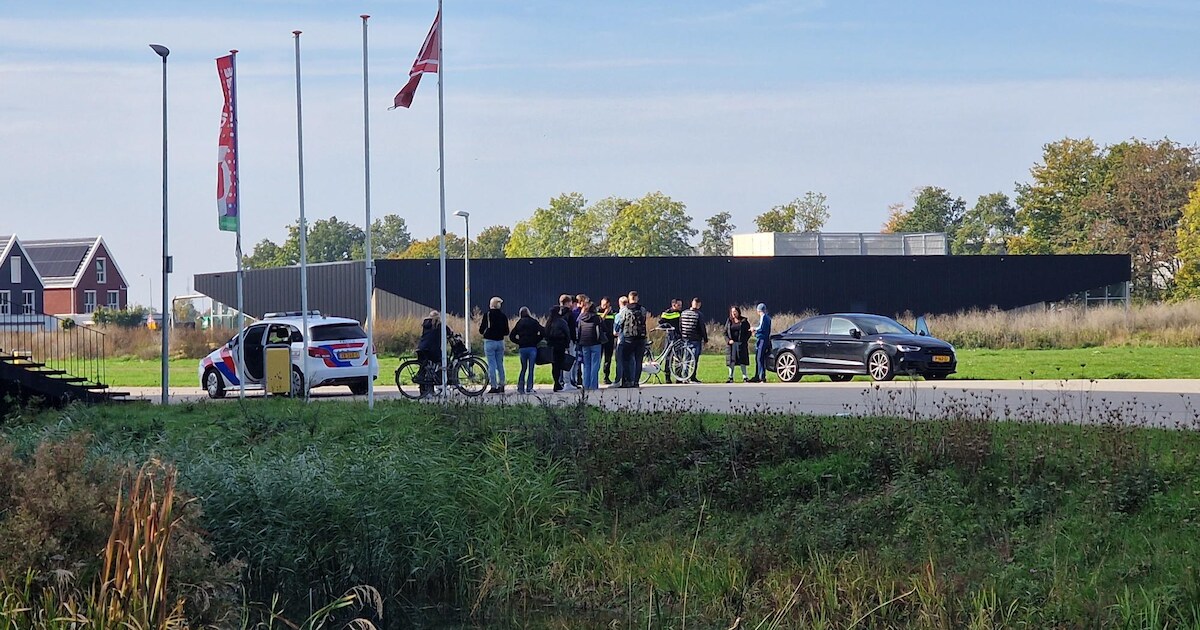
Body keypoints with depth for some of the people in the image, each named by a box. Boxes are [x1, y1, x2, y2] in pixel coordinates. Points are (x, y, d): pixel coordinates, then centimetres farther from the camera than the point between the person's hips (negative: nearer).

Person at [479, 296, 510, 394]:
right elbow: (506, 332, 6)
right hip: (500, 342, 4)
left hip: (489, 342, -4)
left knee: (491, 365, -2)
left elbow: (481, 330, -5)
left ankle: (494, 387, -5)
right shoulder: (503, 316, 2)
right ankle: (501, 385, 16)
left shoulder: (487, 315, -9)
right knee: (500, 365, 14)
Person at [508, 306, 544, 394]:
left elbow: (511, 336, 2)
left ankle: (520, 388, 7)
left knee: (523, 368, 13)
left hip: (522, 348, 2)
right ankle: (529, 388, -3)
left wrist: (519, 342, 10)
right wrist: (536, 340, 4)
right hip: (532, 347, -2)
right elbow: (543, 332, -8)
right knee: (531, 369, 2)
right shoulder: (534, 322, 1)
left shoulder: (519, 323, 6)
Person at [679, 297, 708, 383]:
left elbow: (680, 327, 10)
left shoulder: (683, 313, 6)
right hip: (696, 340, -5)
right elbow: (703, 328, -9)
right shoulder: (699, 314, -10)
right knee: (694, 358, -3)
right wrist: (705, 339, 0)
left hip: (685, 339, 5)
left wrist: (681, 337, 18)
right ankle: (692, 377, -5)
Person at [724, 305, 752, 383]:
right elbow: (725, 332, 10)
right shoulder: (729, 321, 9)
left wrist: (745, 340, -8)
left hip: (741, 344, -2)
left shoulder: (743, 321, 2)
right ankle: (730, 377, 7)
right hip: (731, 344, 2)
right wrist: (728, 340, -6)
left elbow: (748, 332, 4)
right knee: (731, 361, 2)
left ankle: (744, 377, 1)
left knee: (742, 361, -2)